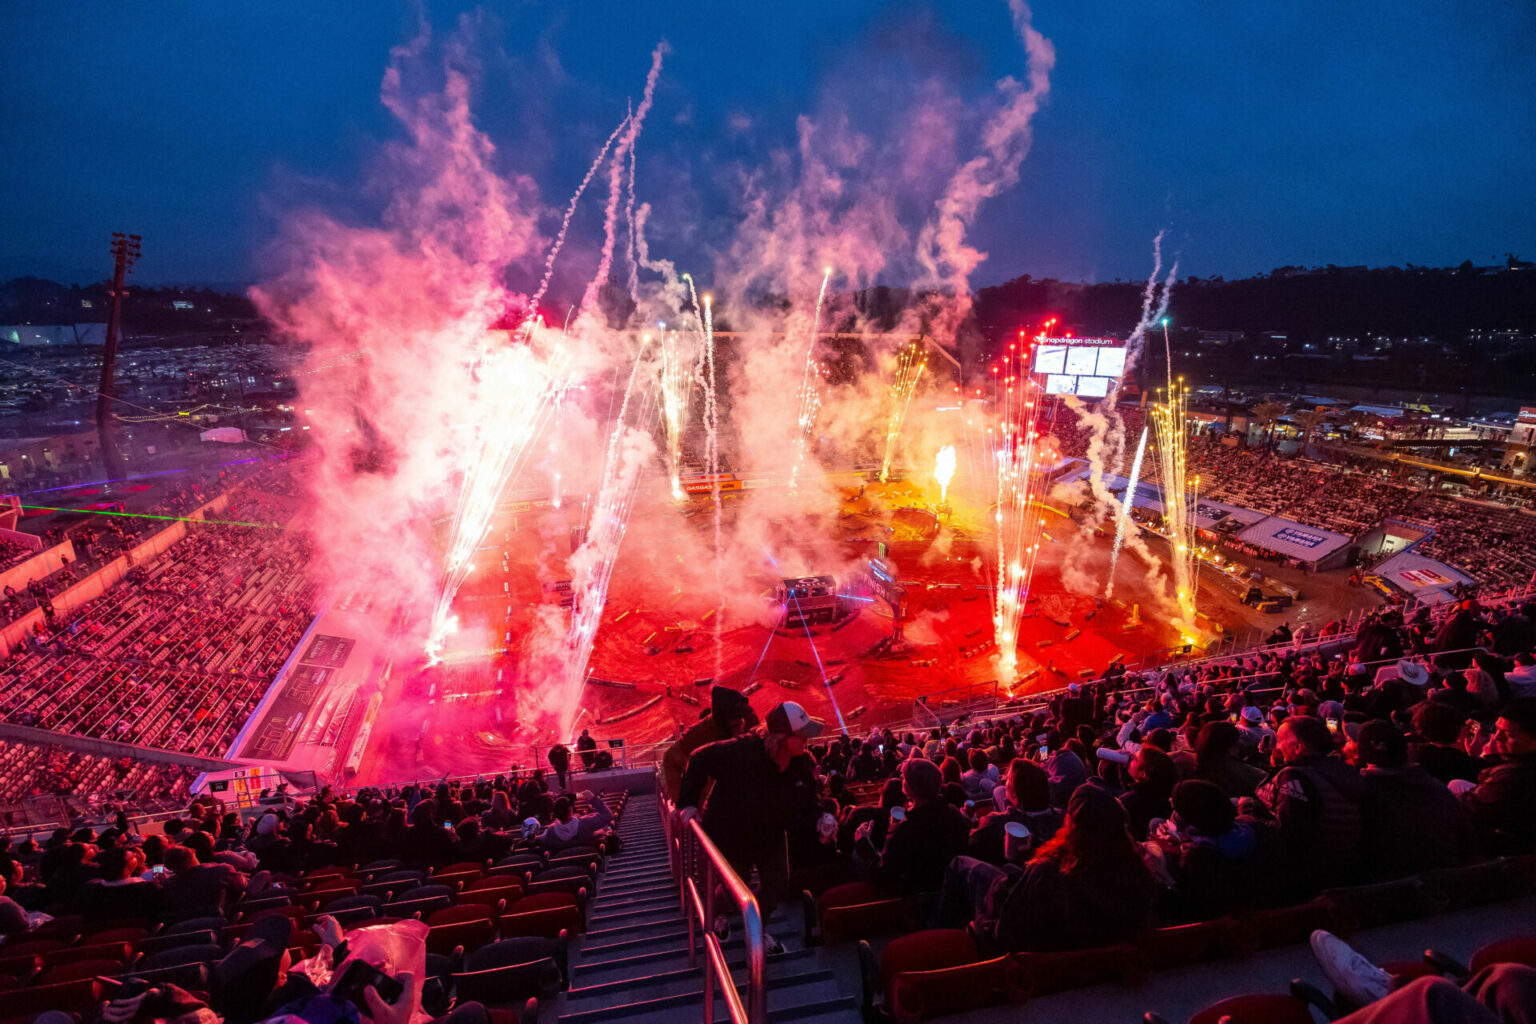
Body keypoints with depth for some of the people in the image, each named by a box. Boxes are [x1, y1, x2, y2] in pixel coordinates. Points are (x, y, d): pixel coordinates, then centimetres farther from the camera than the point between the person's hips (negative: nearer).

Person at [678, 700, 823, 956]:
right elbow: (699, 759, -24)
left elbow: (812, 793, 3)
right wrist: (689, 802, -26)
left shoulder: (802, 762, -19)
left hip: (769, 834, 5)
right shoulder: (740, 751, -36)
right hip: (730, 834, -5)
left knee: (778, 882, 8)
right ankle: (716, 914, 48)